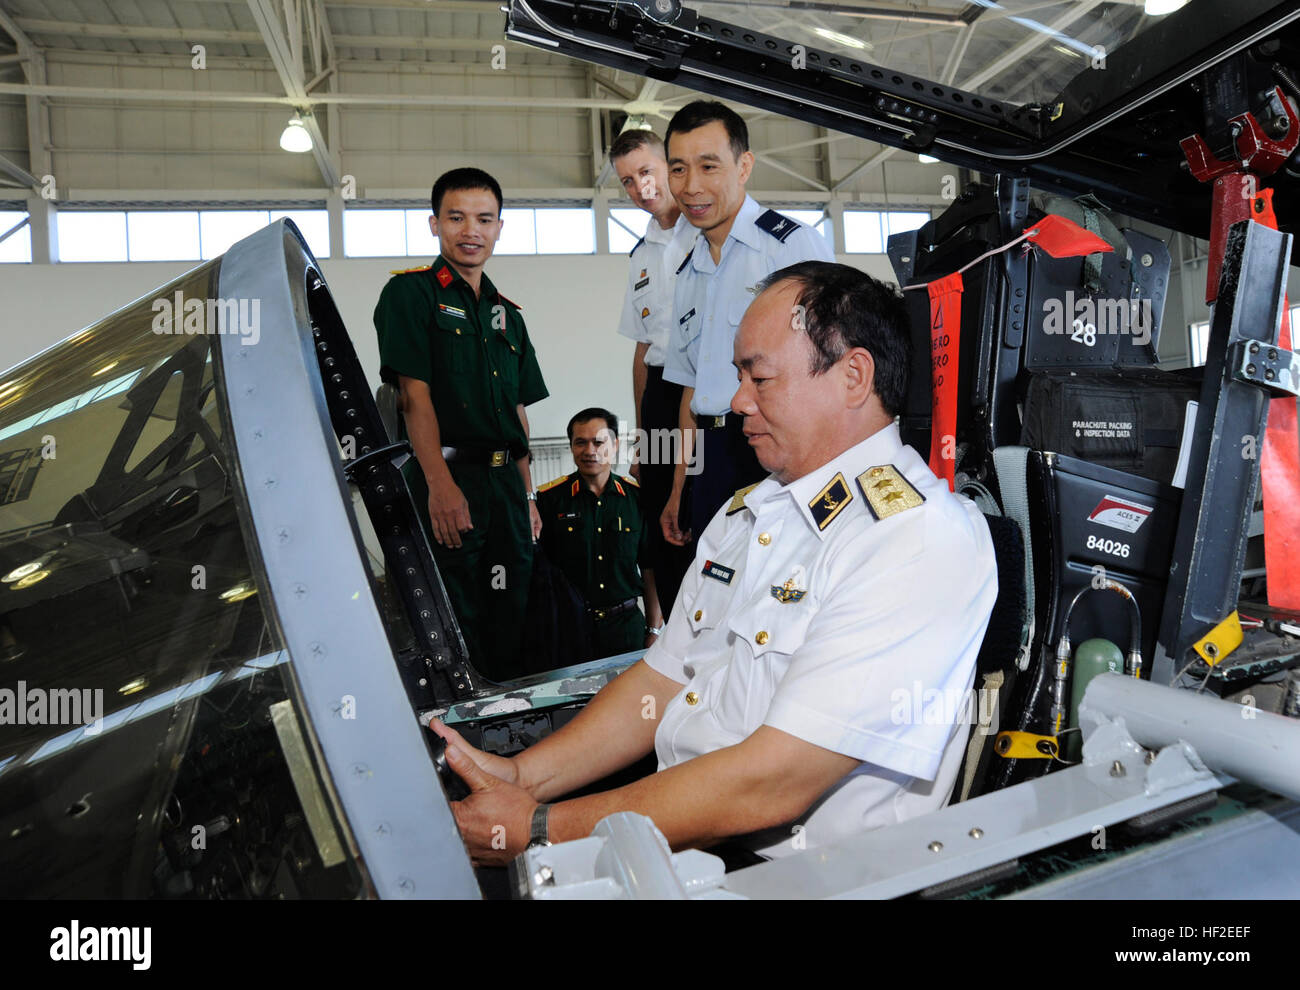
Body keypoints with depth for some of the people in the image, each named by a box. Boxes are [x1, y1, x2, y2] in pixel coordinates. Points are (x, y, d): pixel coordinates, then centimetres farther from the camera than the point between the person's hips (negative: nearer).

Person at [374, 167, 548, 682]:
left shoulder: (508, 315, 20)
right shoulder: (410, 292, 0)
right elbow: (415, 395, -10)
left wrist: (528, 495, 14)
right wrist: (440, 483, -20)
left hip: (505, 483, 6)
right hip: (447, 478, -6)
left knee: (510, 630, 9)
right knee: (453, 631, -3)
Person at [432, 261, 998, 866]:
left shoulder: (924, 541, -18)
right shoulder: (743, 515, 11)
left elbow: (768, 784, -23)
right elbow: (663, 679, 12)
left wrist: (539, 830, -19)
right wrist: (522, 775, -2)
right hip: (672, 838, 7)